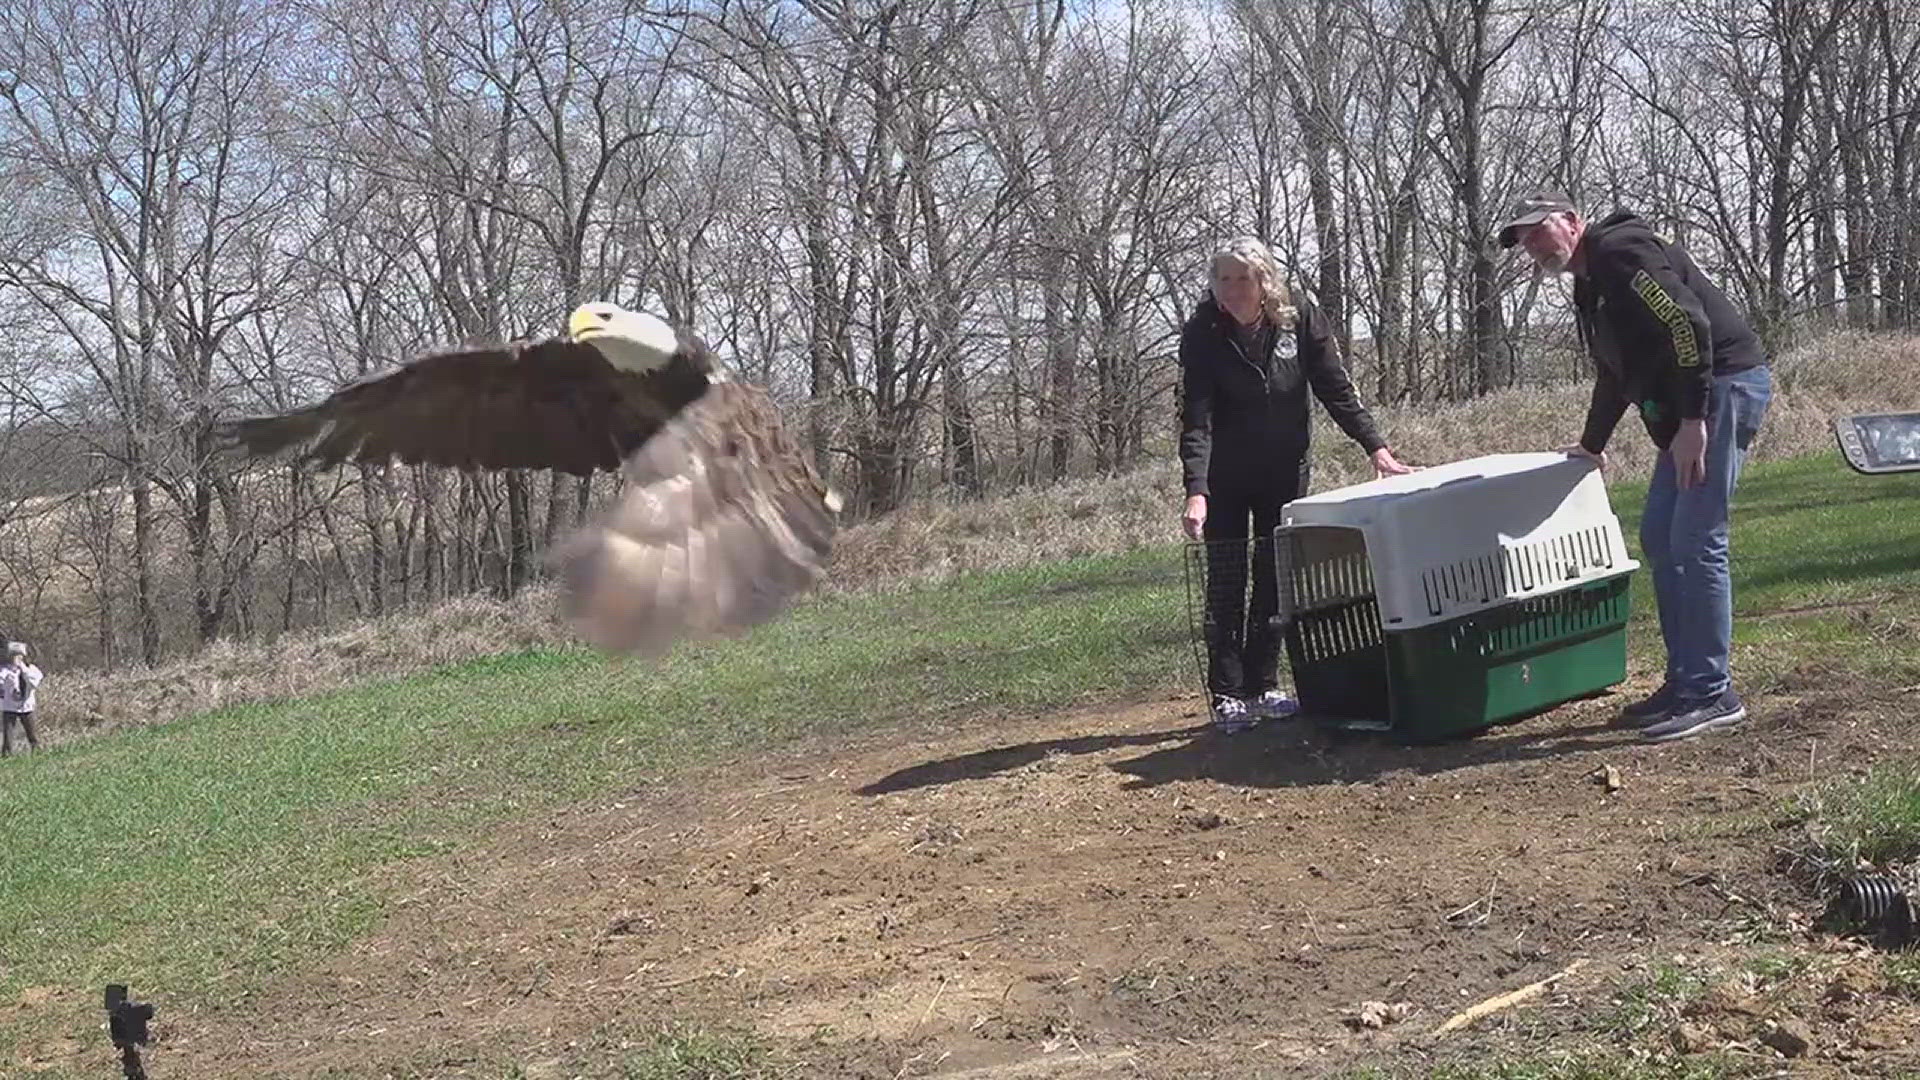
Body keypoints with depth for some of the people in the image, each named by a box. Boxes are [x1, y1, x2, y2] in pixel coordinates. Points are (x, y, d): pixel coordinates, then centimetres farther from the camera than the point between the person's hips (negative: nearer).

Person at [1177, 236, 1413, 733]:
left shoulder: (1301, 319, -13)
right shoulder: (1203, 333, -19)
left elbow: (1336, 390, -8)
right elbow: (1196, 418, -25)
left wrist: (1377, 448, -16)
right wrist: (1196, 491, -36)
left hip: (1285, 471, 3)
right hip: (1225, 477, -3)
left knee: (1276, 581, 6)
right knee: (1226, 585, -2)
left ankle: (1261, 687, 16)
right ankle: (1227, 697, 3)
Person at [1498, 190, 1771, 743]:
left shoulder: (1621, 252, -11)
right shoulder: (1590, 286, 21)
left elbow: (1688, 324, -22)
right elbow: (1614, 374, 34)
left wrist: (1693, 420, -25)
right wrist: (1591, 444, 44)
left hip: (1725, 384, -11)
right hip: (1687, 408, 11)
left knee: (1696, 543, -11)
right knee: (1658, 538, 11)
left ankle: (1712, 693, -6)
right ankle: (1684, 681, 17)